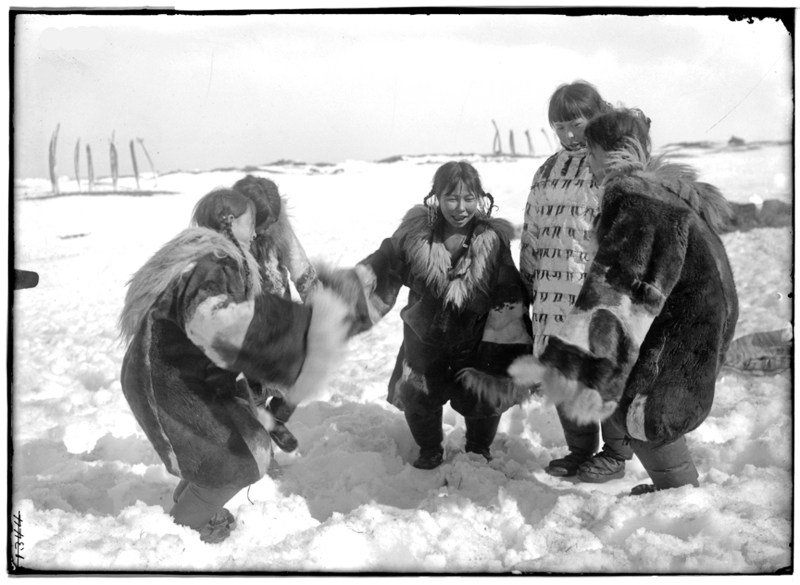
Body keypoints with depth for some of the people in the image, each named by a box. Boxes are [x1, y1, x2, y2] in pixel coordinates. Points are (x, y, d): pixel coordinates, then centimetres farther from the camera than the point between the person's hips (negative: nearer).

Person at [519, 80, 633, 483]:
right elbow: (532, 231, 19)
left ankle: (614, 456, 21)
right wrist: (526, 284, 17)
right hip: (552, 293, 6)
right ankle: (580, 450, 29)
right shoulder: (548, 171, 16)